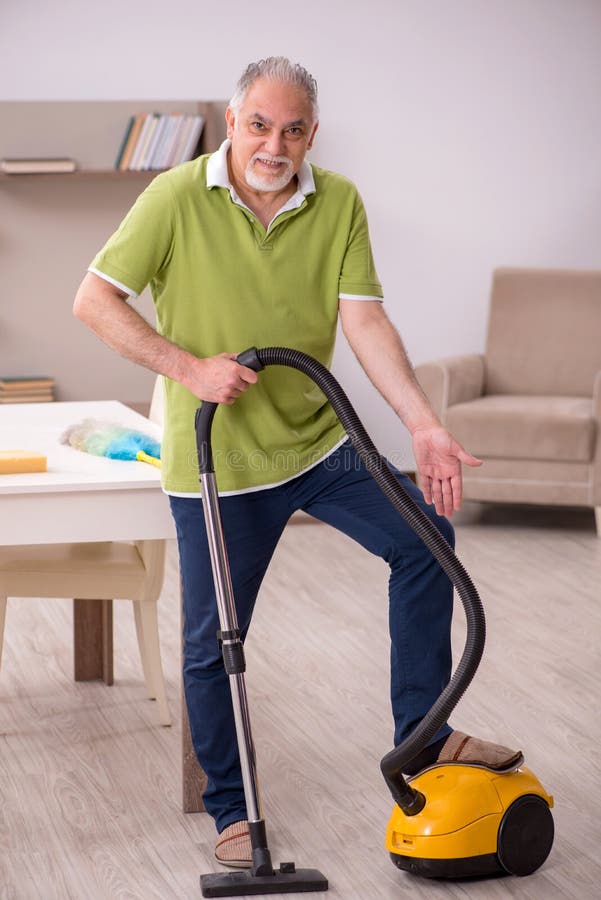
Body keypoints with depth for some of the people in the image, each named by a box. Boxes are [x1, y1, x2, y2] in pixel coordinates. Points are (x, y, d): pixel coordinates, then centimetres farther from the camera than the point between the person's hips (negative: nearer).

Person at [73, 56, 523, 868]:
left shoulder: (339, 203, -5)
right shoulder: (177, 199, -14)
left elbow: (365, 321, -10)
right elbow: (94, 300, -12)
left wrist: (424, 425, -21)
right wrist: (188, 368, -22)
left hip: (315, 440, 3)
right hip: (218, 462, -3)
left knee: (424, 532, -5)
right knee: (213, 642, 3)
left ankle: (422, 734, 8)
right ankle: (232, 808, 22)